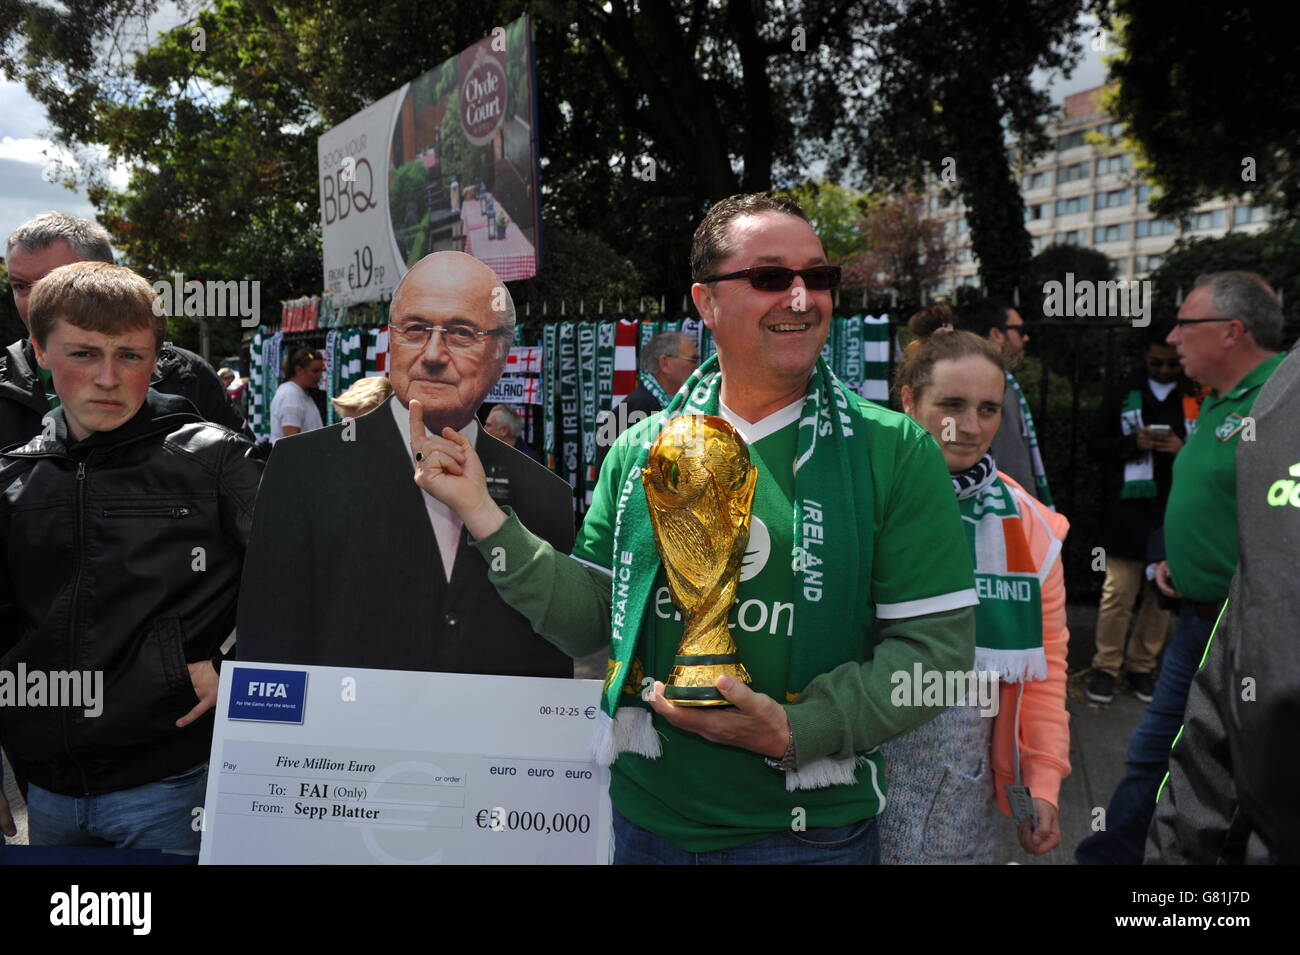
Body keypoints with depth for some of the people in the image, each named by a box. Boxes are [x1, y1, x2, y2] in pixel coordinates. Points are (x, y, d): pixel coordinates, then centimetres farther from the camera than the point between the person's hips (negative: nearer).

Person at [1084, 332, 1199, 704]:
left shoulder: (1200, 398, 4)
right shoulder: (1122, 394, 6)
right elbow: (1096, 446, 6)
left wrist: (1183, 449, -13)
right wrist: (1134, 442, -12)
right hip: (1129, 511, -1)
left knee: (1163, 594, 7)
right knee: (1118, 593, -1)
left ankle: (1142, 666, 21)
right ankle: (1105, 667, 11)